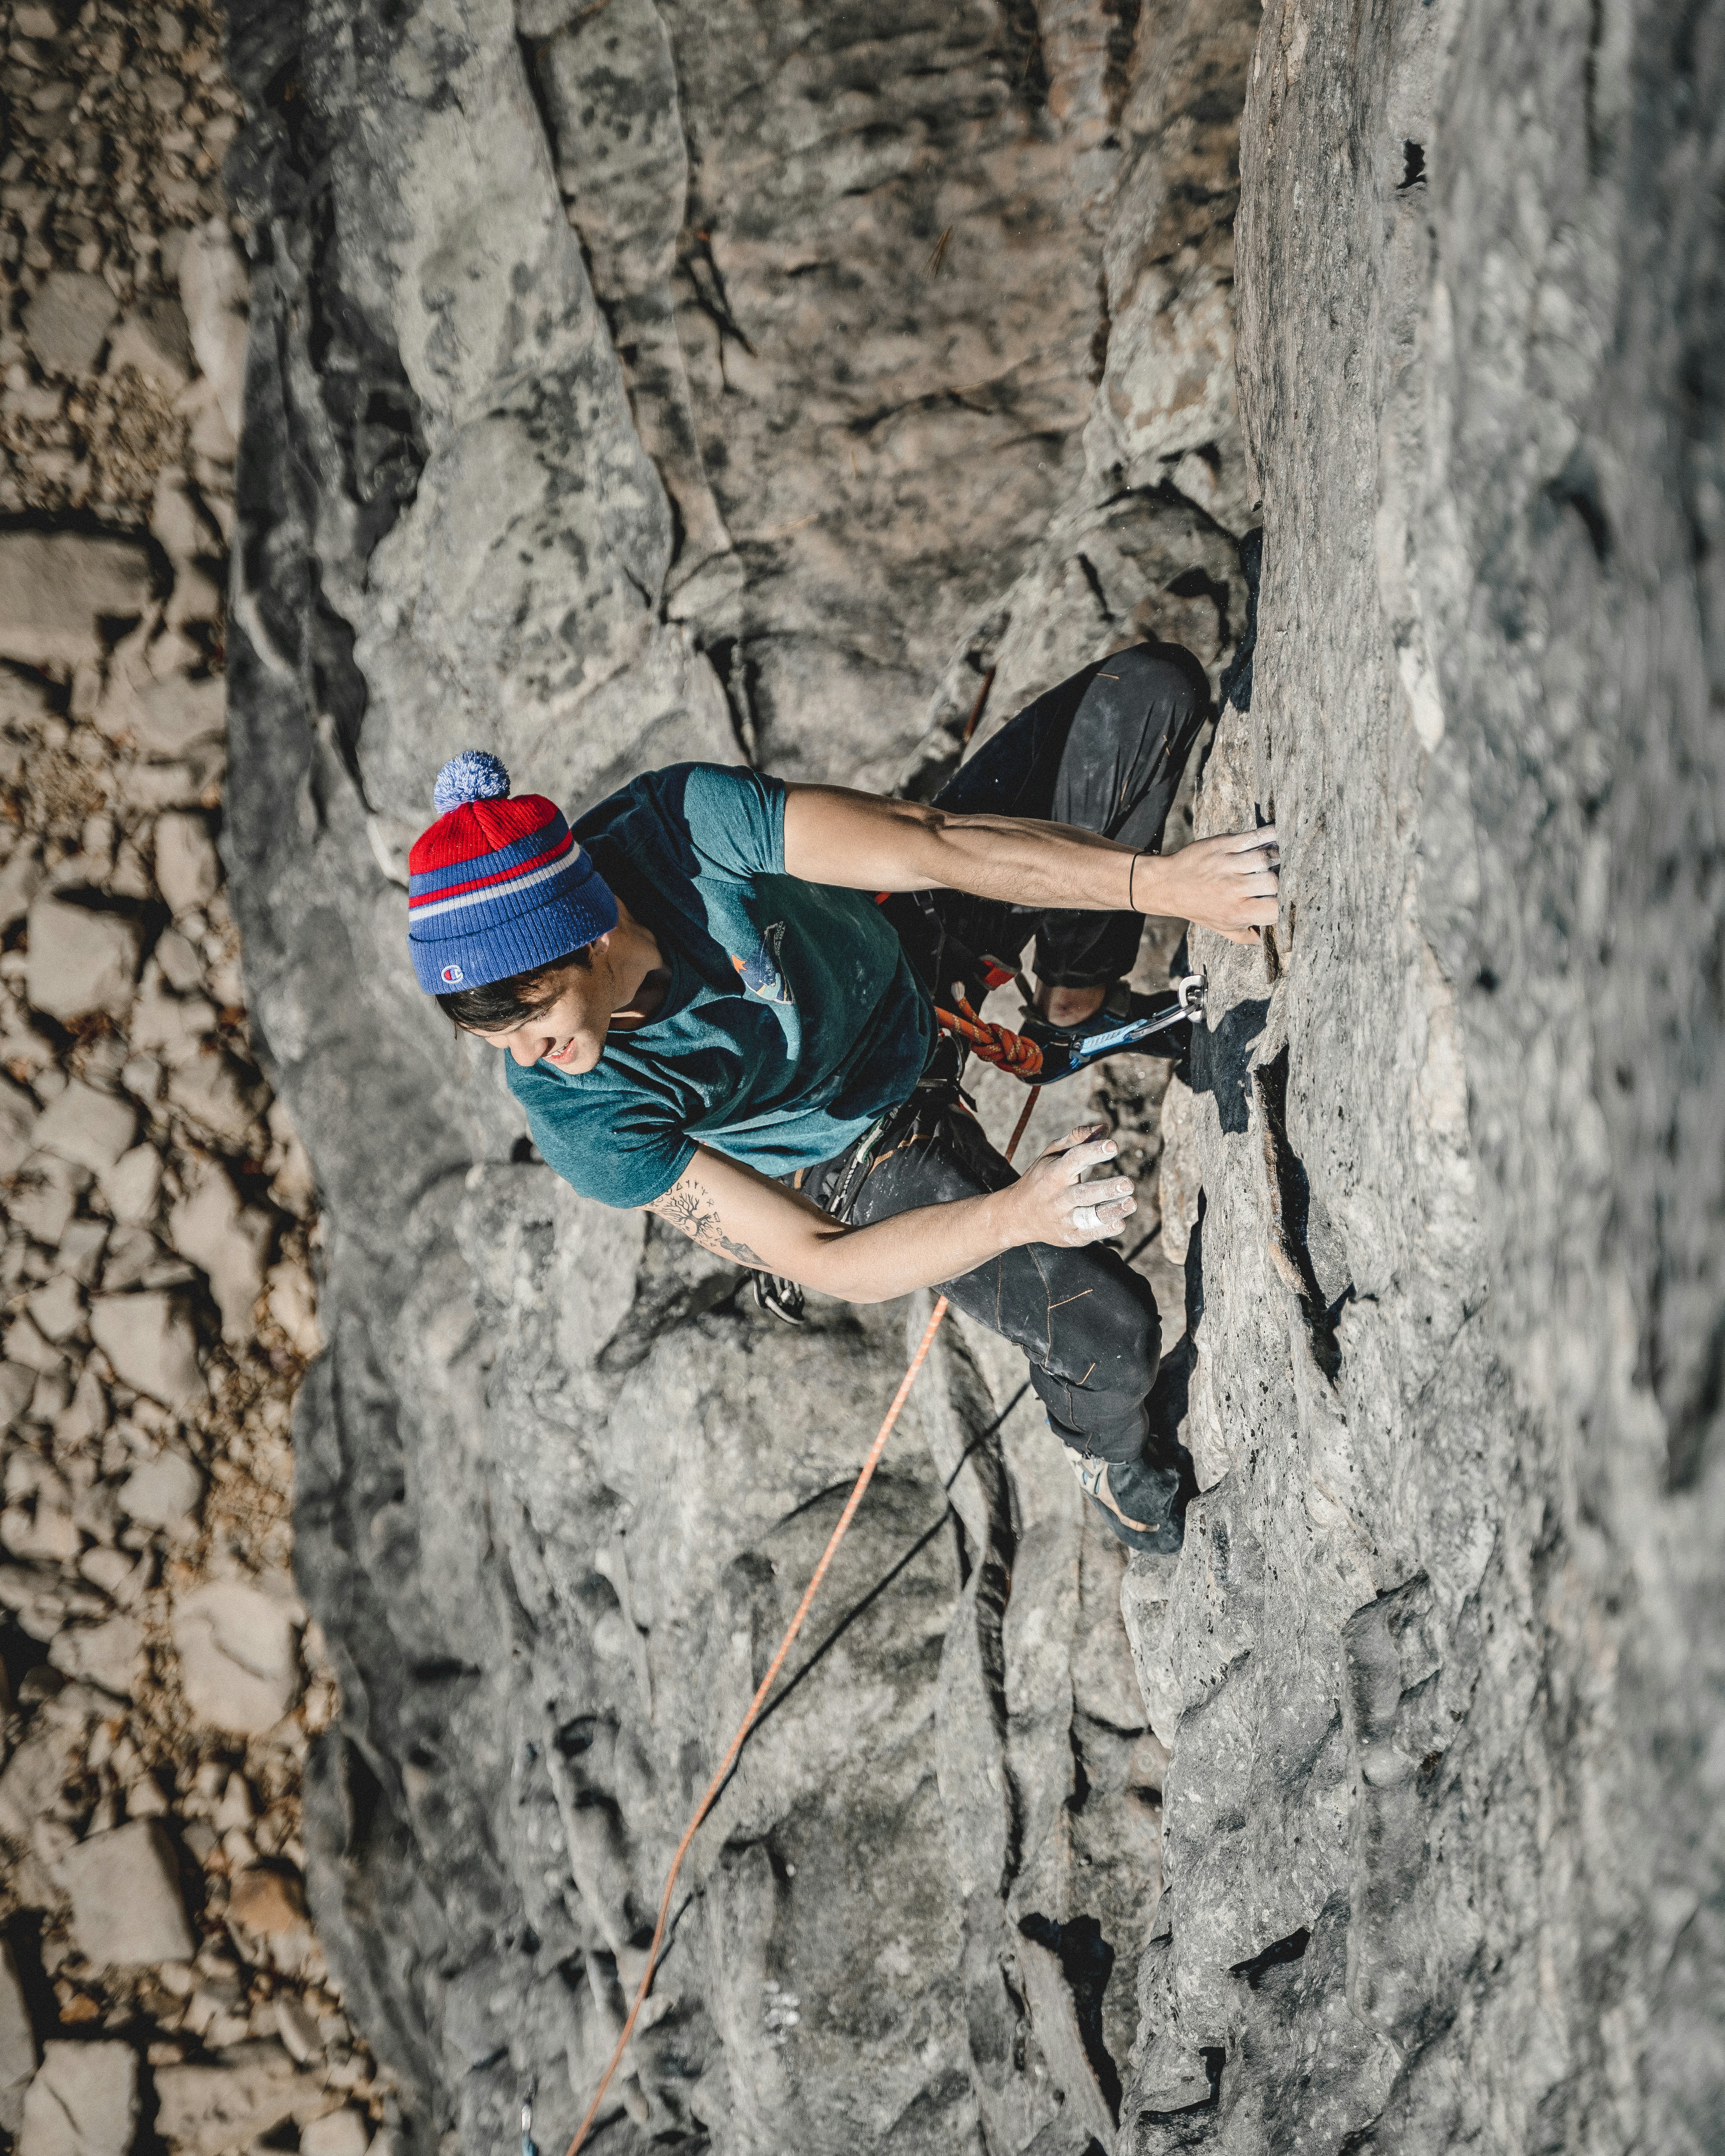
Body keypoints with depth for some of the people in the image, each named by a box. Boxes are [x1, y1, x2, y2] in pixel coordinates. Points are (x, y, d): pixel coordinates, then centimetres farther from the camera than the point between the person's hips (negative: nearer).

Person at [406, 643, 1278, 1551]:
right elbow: (819, 1262, -29)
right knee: (1108, 1329, -20)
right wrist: (1011, 1217, -46)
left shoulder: (687, 821, -37)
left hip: (906, 952, 3)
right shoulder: (581, 1119, -34)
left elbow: (933, 843, -34)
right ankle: (1104, 1444, 23)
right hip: (865, 1151, -2)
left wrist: (1158, 880, -44)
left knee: (1148, 686, -8)